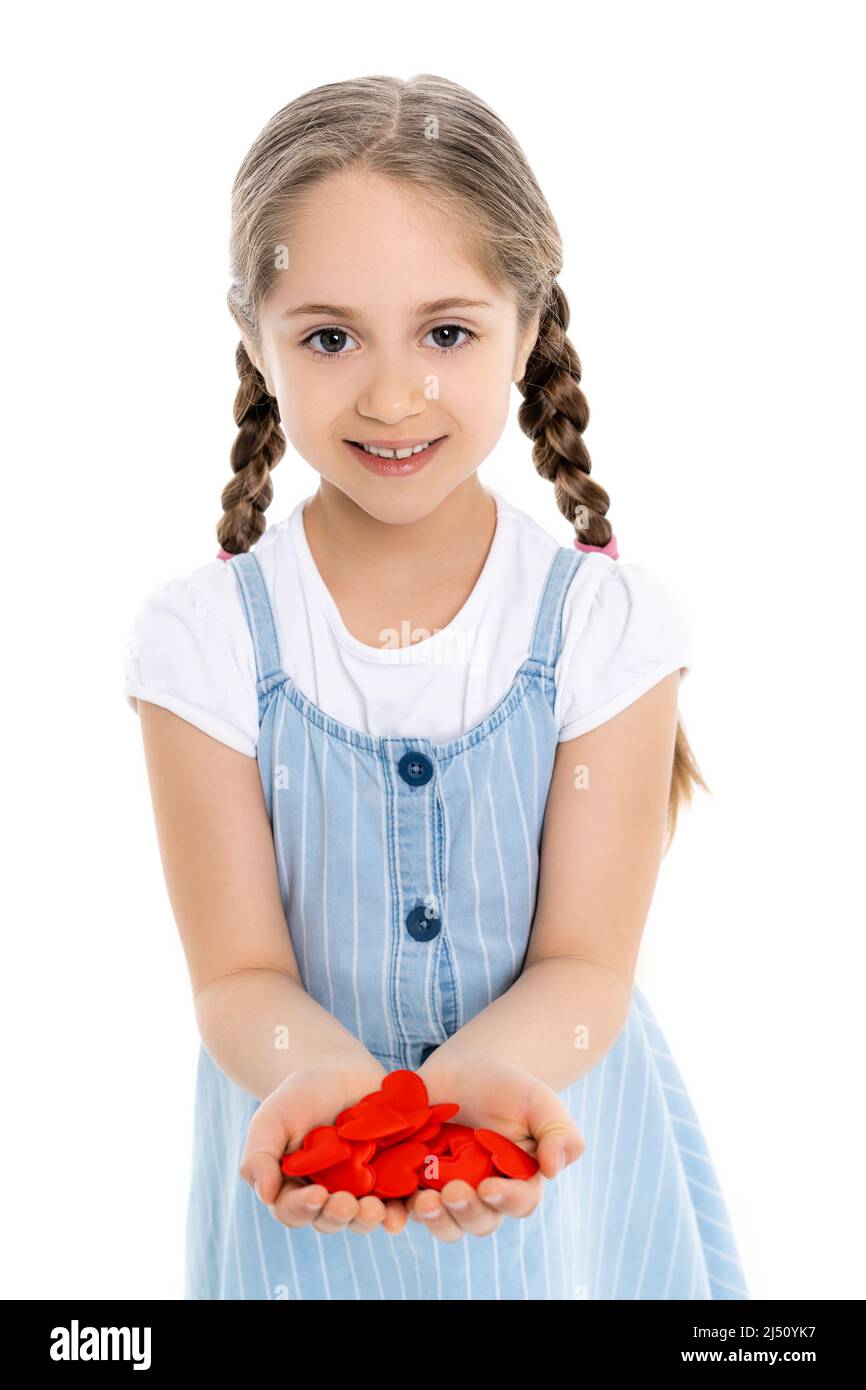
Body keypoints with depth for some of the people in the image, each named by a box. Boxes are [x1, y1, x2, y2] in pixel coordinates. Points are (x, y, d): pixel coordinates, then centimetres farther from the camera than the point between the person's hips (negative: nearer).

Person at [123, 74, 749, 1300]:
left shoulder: (606, 622, -11)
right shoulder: (203, 637, -11)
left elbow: (585, 960, -13)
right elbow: (239, 974, -12)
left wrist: (482, 1071, -33)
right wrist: (323, 1077, -33)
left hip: (554, 1172, 0)